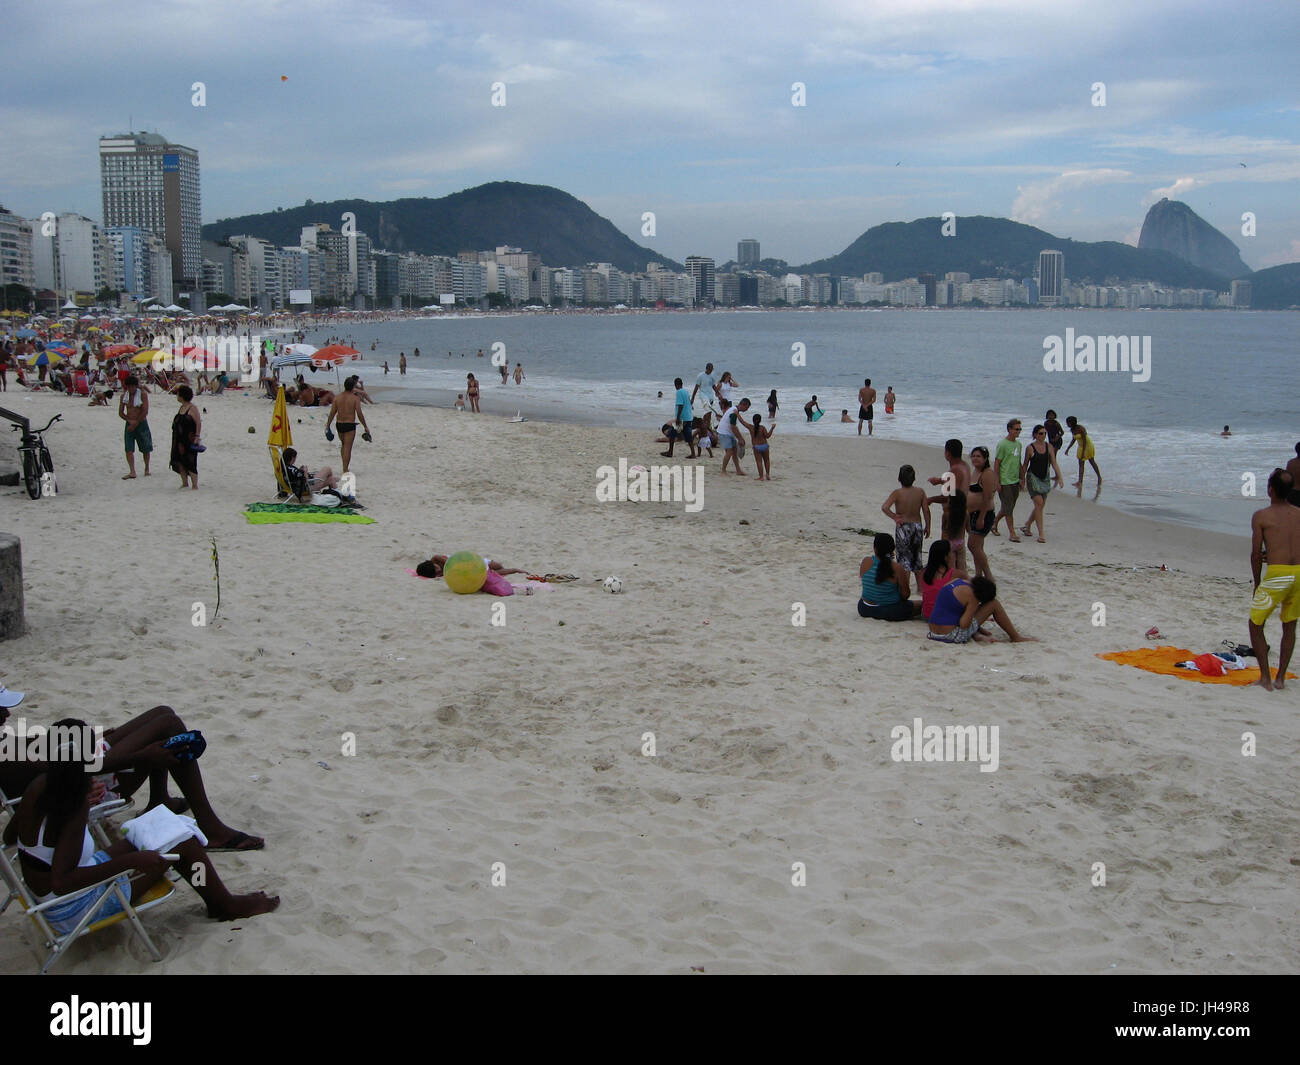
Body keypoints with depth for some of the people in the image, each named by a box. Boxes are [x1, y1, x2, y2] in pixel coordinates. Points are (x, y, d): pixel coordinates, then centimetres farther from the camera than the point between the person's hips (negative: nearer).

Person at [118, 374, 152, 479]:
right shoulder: (124, 395, 5)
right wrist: (130, 420, -11)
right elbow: (120, 412, 6)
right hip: (129, 425, 3)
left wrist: (135, 423, -14)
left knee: (145, 449, 8)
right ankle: (132, 472, -13)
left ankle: (147, 469, 25)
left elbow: (145, 411, -12)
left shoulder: (143, 394, -6)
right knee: (129, 449, -10)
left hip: (141, 424, -3)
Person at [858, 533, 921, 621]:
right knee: (921, 604, 13)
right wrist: (906, 579, 7)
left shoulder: (866, 562, -12)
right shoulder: (897, 569, -21)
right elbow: (905, 596, -12)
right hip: (890, 613, -3)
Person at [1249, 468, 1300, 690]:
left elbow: (1256, 554, -2)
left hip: (1277, 574, -4)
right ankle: (1280, 677, 21)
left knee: (1256, 624, 12)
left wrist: (1257, 584, 9)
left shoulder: (1261, 516, -2)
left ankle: (1265, 678, 7)